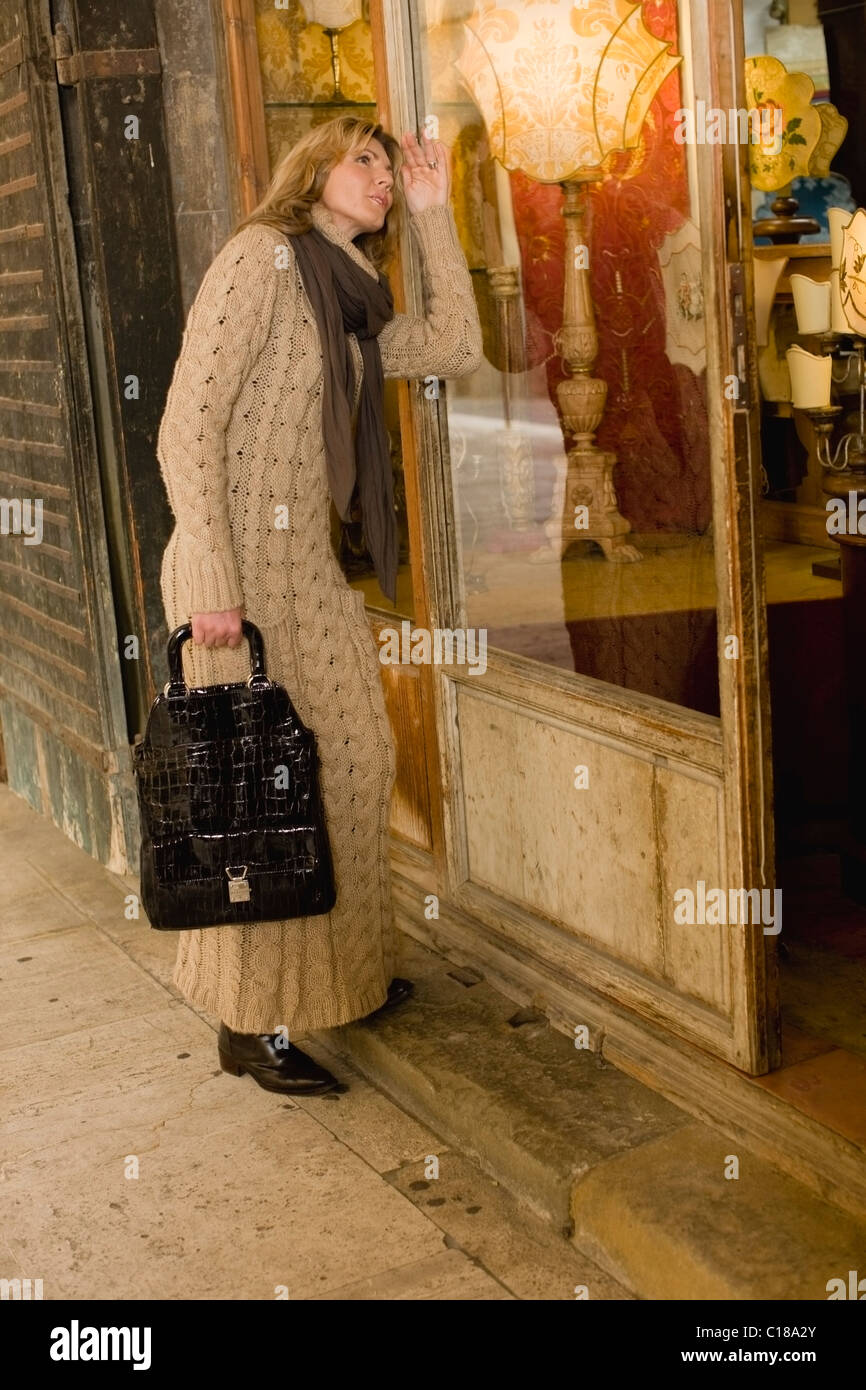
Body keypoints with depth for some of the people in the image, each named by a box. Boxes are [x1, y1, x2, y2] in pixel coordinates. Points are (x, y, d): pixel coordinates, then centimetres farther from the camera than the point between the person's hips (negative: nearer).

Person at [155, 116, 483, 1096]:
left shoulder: (348, 299, 17)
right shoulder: (264, 255, -9)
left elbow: (454, 348, 12)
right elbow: (188, 426, -16)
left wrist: (431, 216, 11)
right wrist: (212, 582, -22)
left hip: (312, 565, 9)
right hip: (245, 564, -9)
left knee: (352, 763, 14)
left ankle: (336, 975, 32)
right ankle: (251, 1023, 13)